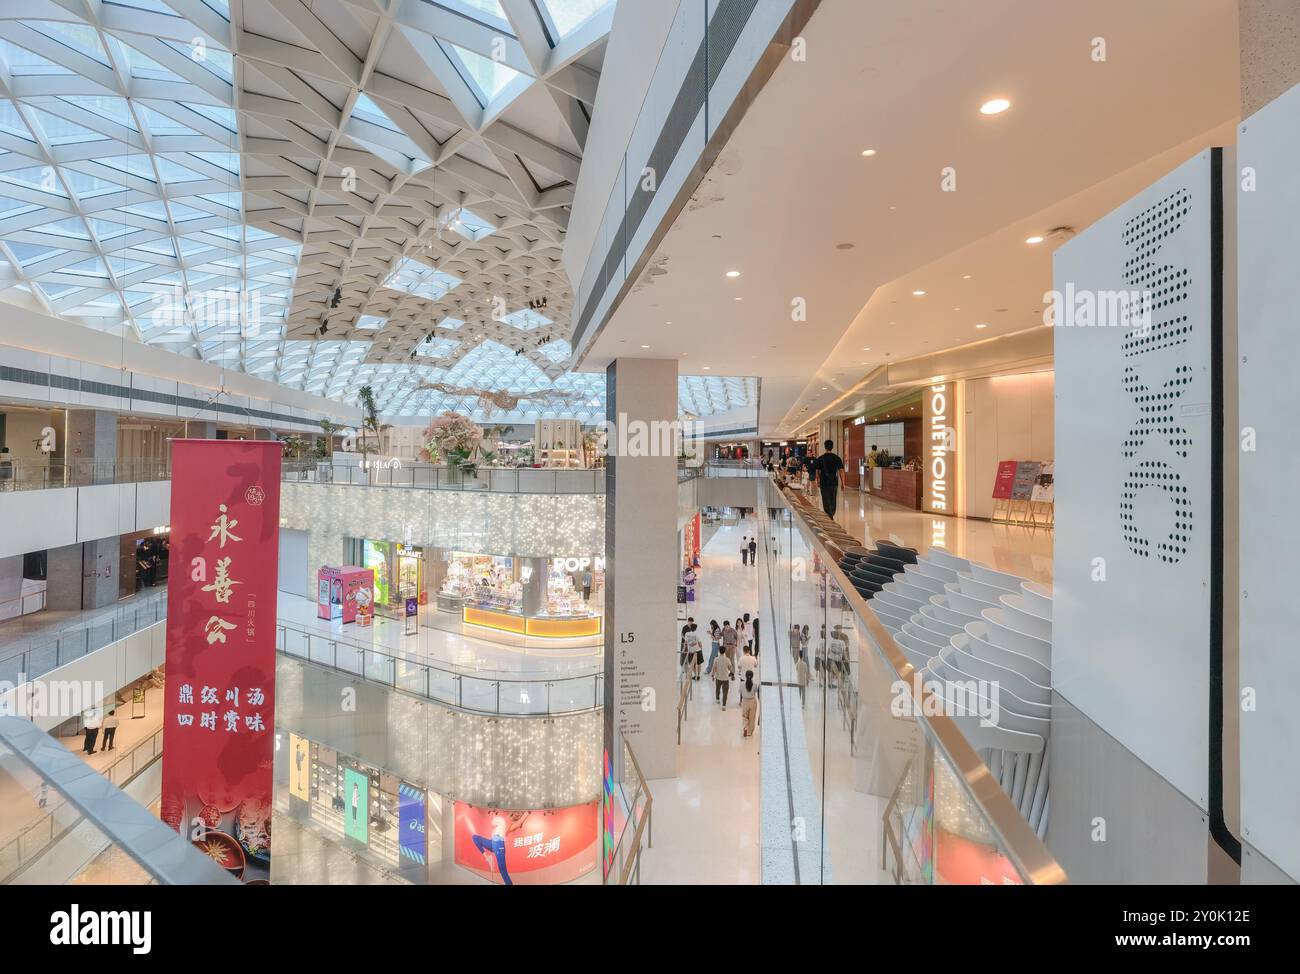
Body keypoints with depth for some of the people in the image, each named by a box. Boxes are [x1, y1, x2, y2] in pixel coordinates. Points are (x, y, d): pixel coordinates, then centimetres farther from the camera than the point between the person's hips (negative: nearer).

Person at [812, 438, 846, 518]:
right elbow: (841, 471, -5)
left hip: (824, 483, -2)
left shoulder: (820, 458, -3)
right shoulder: (837, 458, -2)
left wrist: (818, 482, 18)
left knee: (826, 502, -1)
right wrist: (842, 483, 0)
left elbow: (818, 472, 3)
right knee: (833, 501, 16)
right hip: (834, 482, 2)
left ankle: (830, 517, -15)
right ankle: (831, 516, 27)